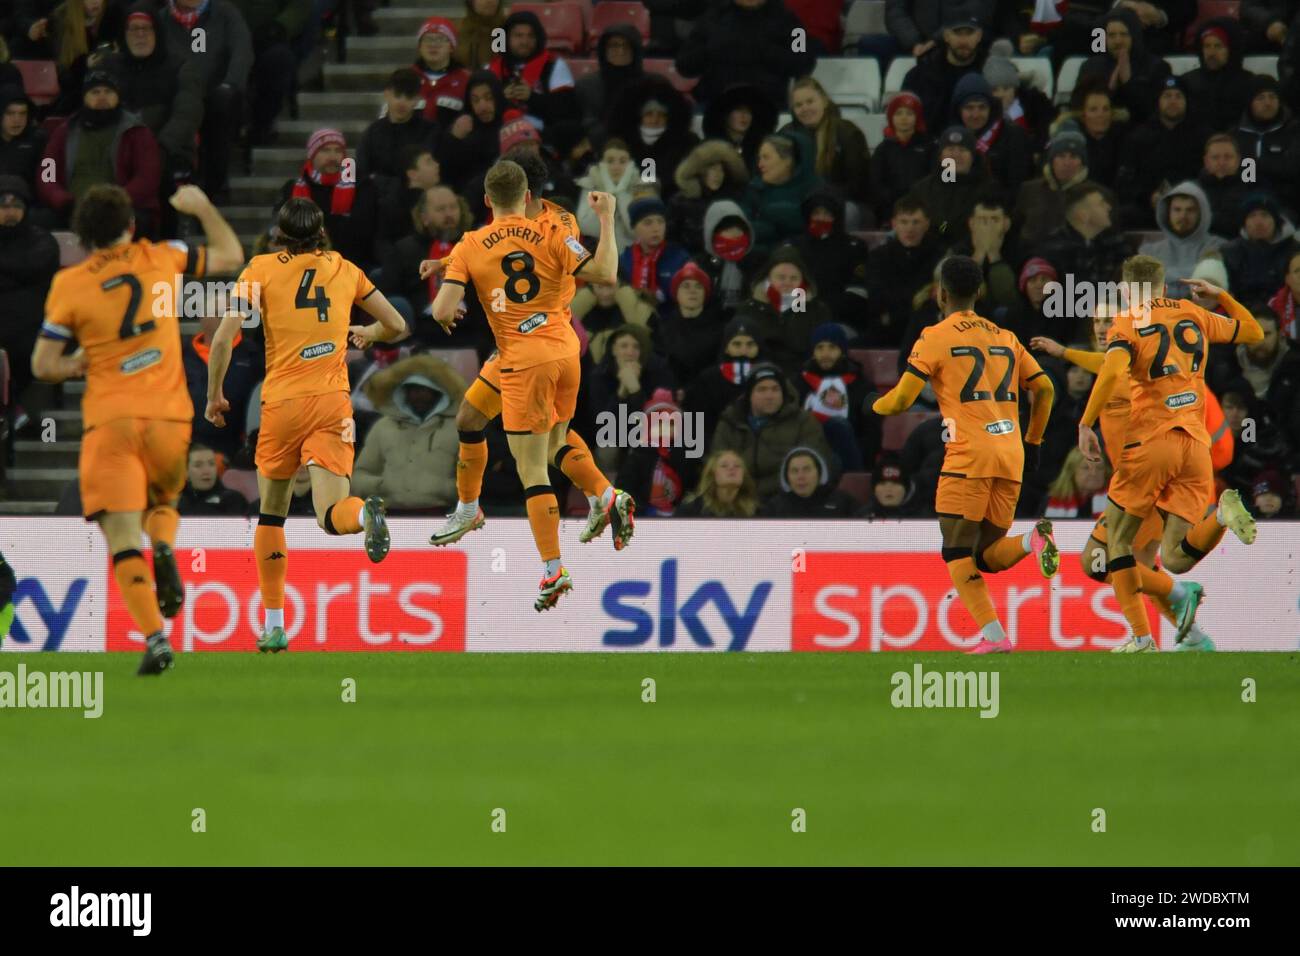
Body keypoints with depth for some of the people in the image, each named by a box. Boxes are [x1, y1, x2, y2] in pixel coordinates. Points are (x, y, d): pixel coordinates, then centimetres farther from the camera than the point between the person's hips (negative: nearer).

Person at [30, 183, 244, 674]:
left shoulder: (69, 285, -1)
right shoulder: (159, 259, 4)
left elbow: (44, 366, 1)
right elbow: (230, 254, 19)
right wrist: (201, 207, 31)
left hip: (109, 421, -2)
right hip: (169, 416, 2)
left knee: (121, 536, -6)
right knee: (162, 499, 29)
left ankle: (155, 637, -22)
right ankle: (164, 547, -5)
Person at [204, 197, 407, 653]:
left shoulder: (262, 269, 3)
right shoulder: (345, 270, 11)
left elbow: (223, 339, -6)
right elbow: (397, 327, 19)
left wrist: (214, 395, 8)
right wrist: (368, 333, 41)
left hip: (281, 403, -1)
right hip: (333, 404, 1)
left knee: (270, 513, 16)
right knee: (330, 515, -6)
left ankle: (273, 626, 14)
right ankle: (365, 513, -43)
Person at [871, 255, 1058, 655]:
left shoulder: (936, 337, 1)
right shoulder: (1004, 337, 19)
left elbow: (901, 400, -3)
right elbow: (1045, 389, 19)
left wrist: (877, 405, 19)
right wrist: (1032, 441, 30)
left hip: (969, 456, -6)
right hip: (1009, 457, 6)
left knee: (957, 553, 0)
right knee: (987, 556, 11)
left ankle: (993, 635, -17)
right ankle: (1032, 540, -21)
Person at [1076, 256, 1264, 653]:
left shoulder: (1128, 322, 1)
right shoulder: (1193, 314, 14)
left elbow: (1112, 369, -18)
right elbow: (1253, 332, 28)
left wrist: (1086, 424, -14)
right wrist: (1219, 295, 39)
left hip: (1151, 441, -4)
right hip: (1196, 445, 4)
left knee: (1116, 538, 14)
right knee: (1176, 559, 2)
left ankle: (1140, 636, 2)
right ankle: (1224, 512, -28)